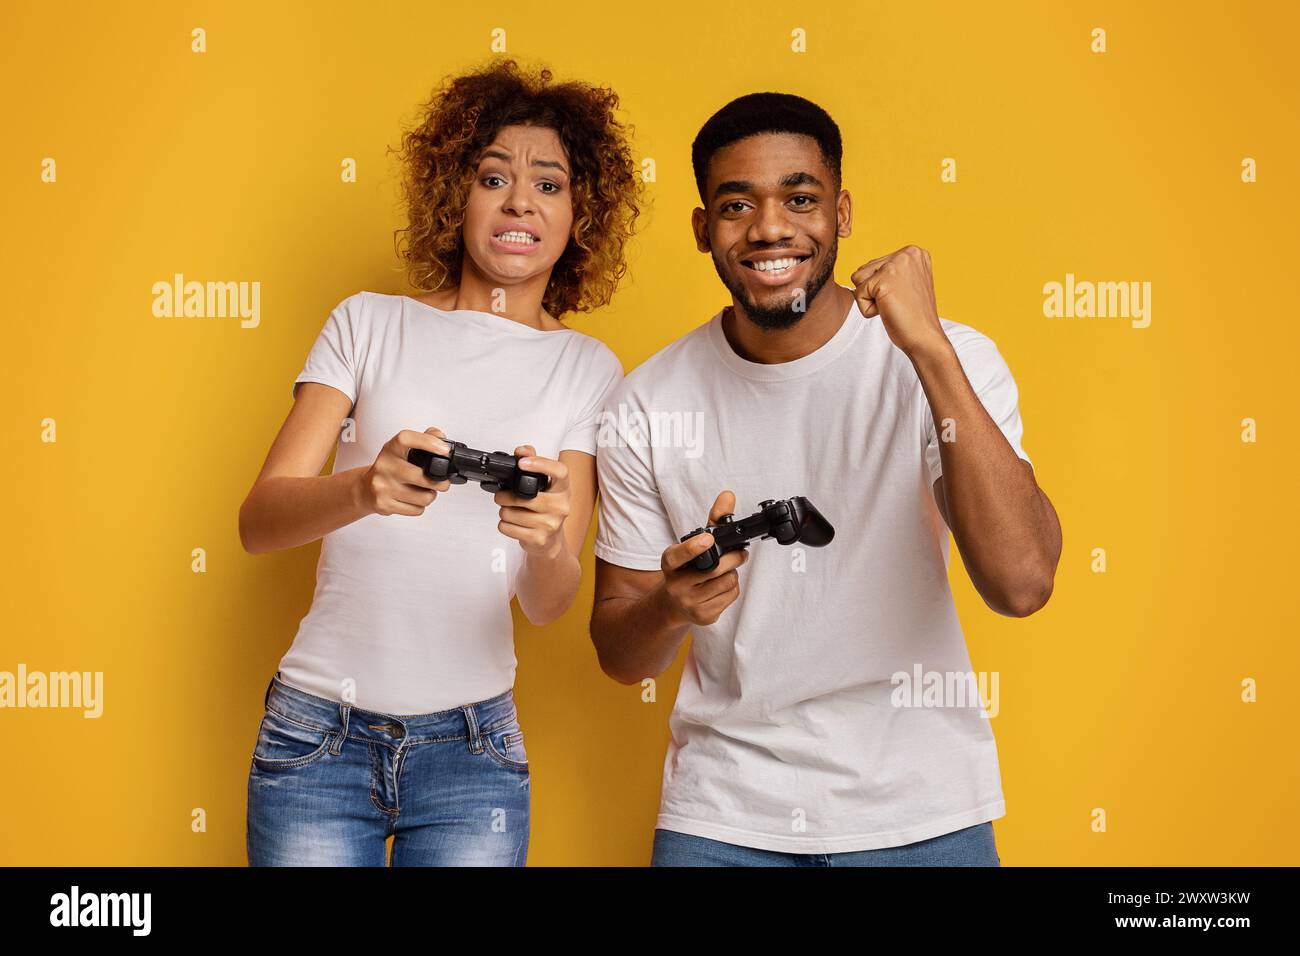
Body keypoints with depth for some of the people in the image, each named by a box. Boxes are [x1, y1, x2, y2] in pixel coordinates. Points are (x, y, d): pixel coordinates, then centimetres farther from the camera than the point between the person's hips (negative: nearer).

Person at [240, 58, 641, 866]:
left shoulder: (586, 368, 4)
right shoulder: (369, 323, 2)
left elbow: (550, 604, -3)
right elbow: (259, 520, -8)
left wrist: (548, 542, -27)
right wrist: (365, 488, -30)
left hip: (471, 749, 1)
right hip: (318, 731, -1)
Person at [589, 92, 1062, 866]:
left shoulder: (947, 362, -10)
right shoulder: (648, 403, -6)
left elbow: (1021, 582, -25)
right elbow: (621, 657, 0)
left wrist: (931, 349, -29)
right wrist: (670, 606, -22)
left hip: (920, 810, -1)